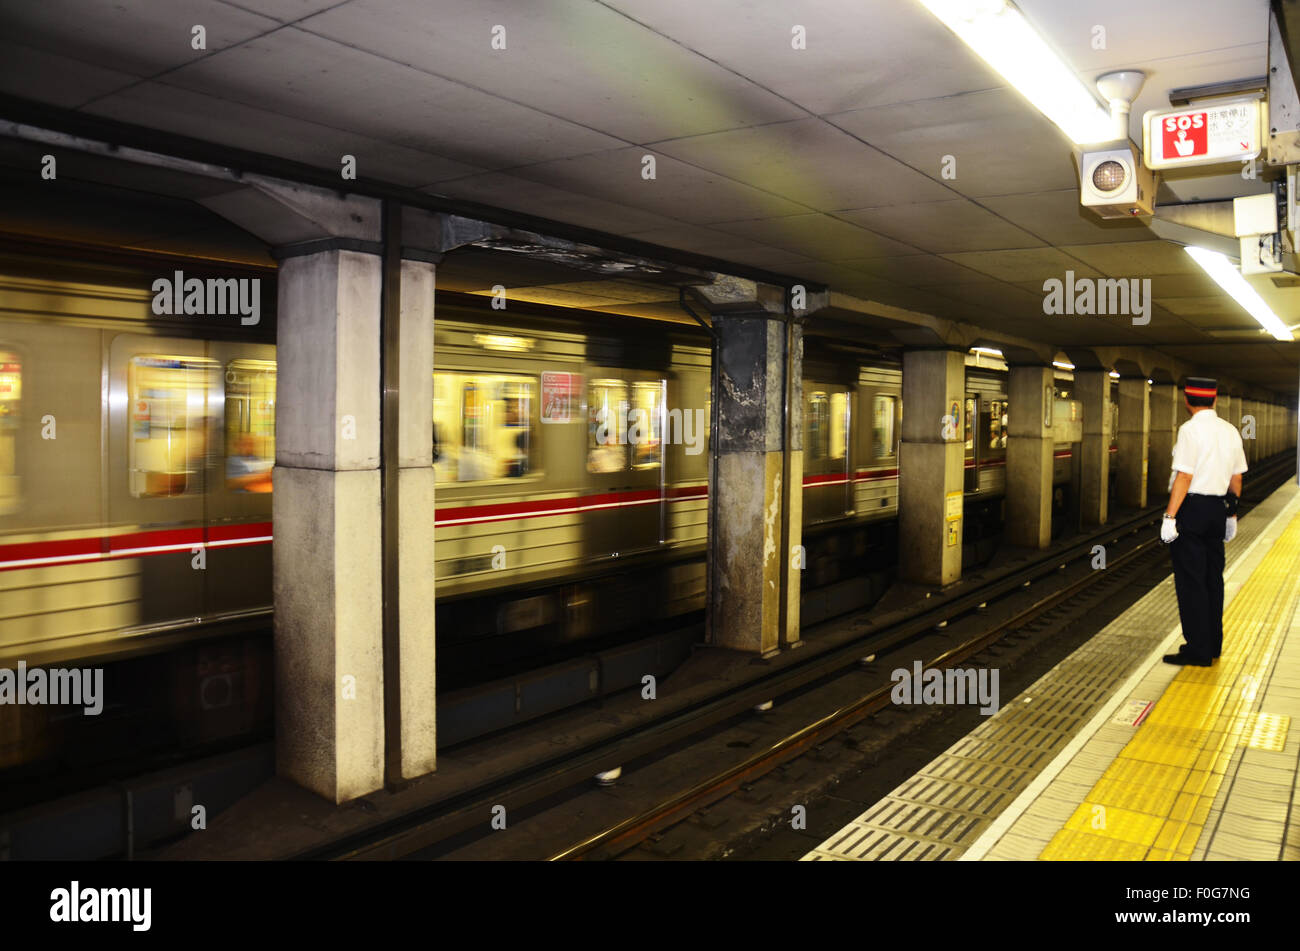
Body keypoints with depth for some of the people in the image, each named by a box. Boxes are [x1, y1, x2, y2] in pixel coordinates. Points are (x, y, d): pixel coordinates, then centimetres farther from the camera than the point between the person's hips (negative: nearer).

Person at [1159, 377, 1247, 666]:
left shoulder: (1190, 429, -14)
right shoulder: (1230, 431, 9)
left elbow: (1184, 477, -18)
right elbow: (1236, 478, 13)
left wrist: (1170, 516, -17)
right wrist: (1232, 513, 22)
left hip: (1191, 508, -8)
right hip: (1218, 508, 8)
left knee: (1191, 581, -2)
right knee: (1213, 578, 15)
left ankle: (1198, 651, 2)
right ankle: (1213, 644, 25)